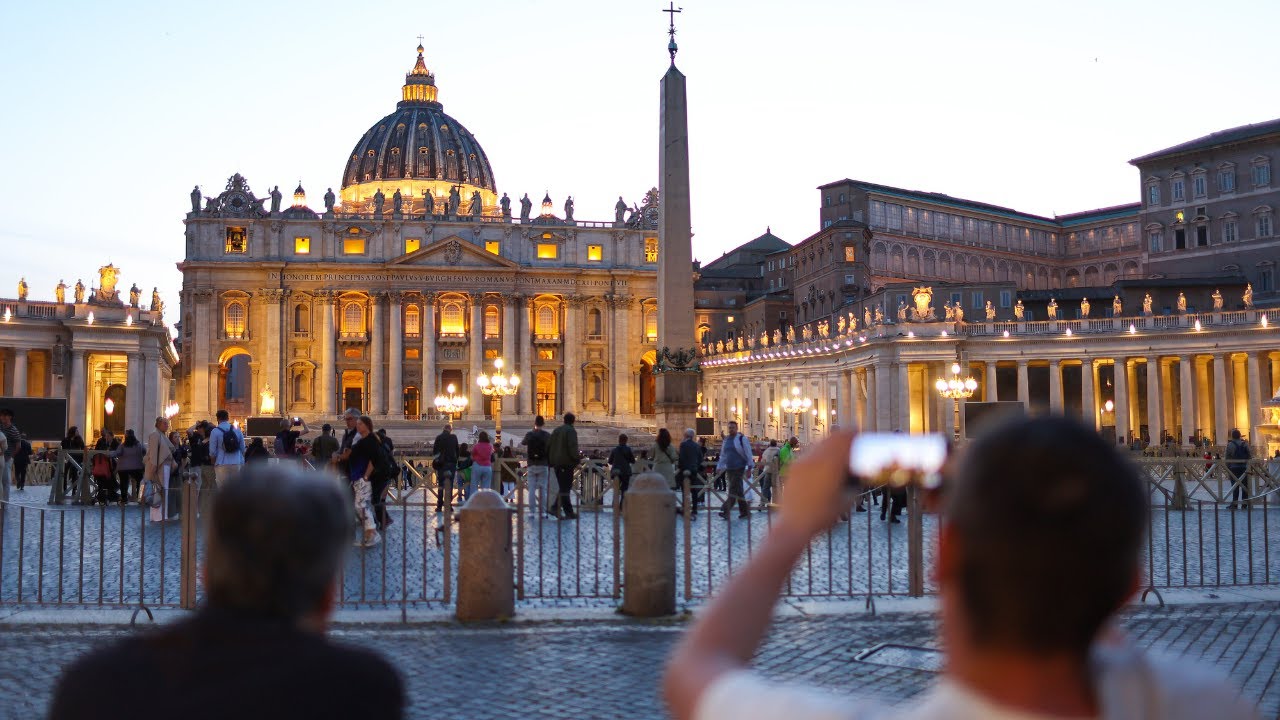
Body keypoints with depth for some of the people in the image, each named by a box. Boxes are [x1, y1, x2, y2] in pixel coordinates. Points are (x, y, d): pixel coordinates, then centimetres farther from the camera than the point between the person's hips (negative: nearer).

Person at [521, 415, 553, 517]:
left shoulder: (529, 434, -2)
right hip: (543, 464, 0)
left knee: (532, 489, 4)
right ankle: (543, 511, 2)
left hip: (532, 465, 0)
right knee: (543, 489, 4)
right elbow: (551, 449, 1)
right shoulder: (548, 435, -3)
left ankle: (532, 511, 1)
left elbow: (523, 443, 17)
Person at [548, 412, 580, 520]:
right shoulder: (571, 431, -8)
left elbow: (548, 446, 16)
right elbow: (573, 447, -18)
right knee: (566, 488, -5)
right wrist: (576, 460, -11)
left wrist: (550, 461, 19)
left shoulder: (556, 430, 15)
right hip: (567, 463, -7)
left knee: (563, 487, 12)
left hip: (556, 463, 7)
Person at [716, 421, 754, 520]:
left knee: (733, 490, -12)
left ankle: (726, 511, -17)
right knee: (738, 491, 10)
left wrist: (749, 468, -8)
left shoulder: (741, 438, -5)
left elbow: (748, 453, -5)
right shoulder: (726, 440, 13)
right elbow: (722, 455, 19)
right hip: (729, 469, 6)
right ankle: (744, 511, 17)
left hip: (739, 468, -6)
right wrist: (719, 467, 14)